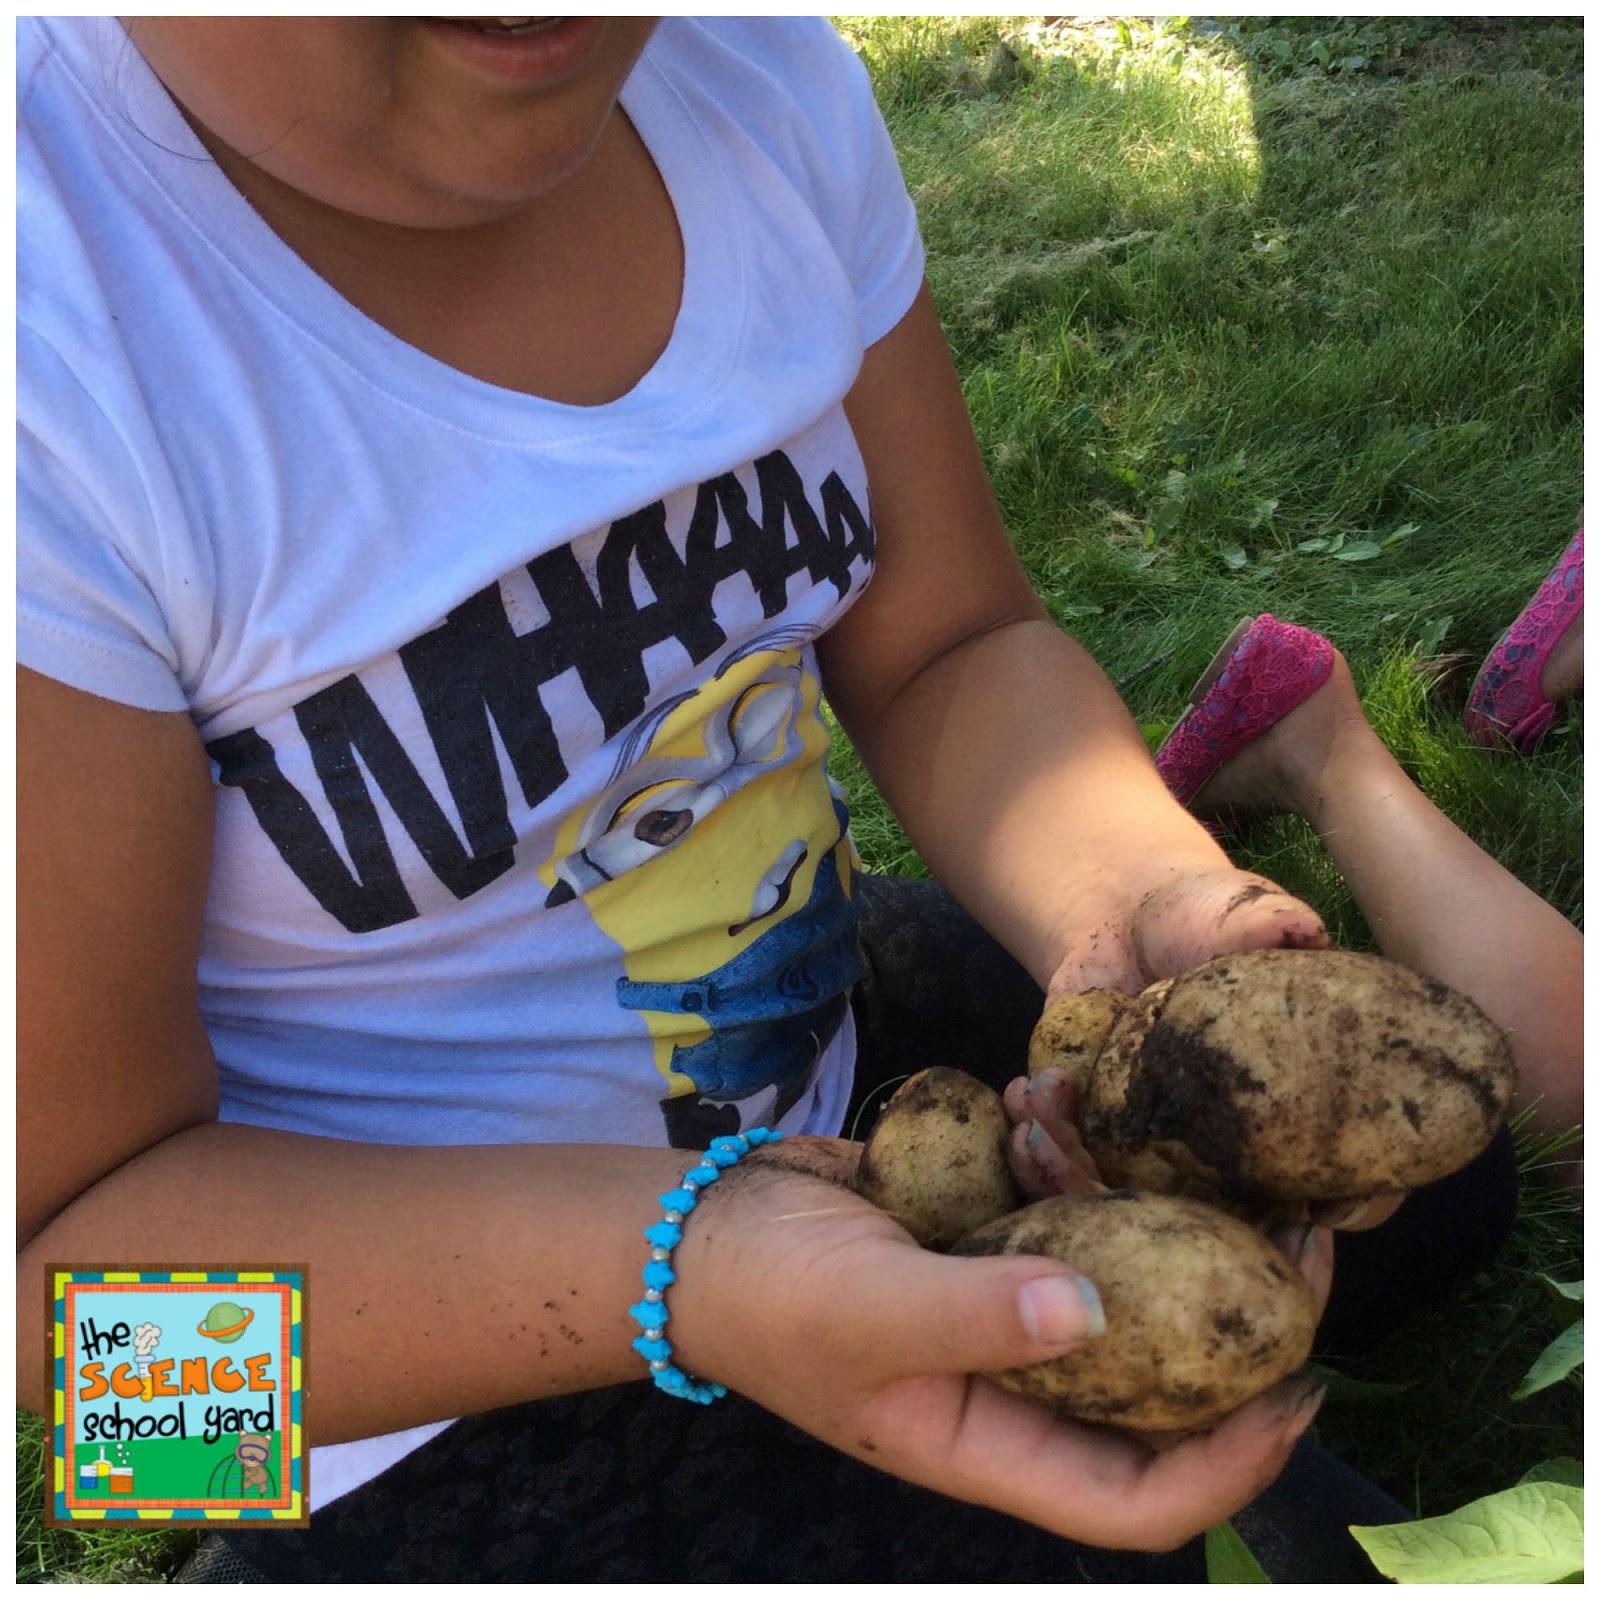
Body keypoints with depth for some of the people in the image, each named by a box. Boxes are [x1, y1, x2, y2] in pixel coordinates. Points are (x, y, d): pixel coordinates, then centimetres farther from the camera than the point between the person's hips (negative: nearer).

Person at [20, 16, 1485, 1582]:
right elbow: (63, 1227, -23)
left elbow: (949, 652, -3)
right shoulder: (54, 356, -29)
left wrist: (1144, 907, -24)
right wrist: (694, 1269, -38)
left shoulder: (762, 70, -8)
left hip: (851, 1050, 6)